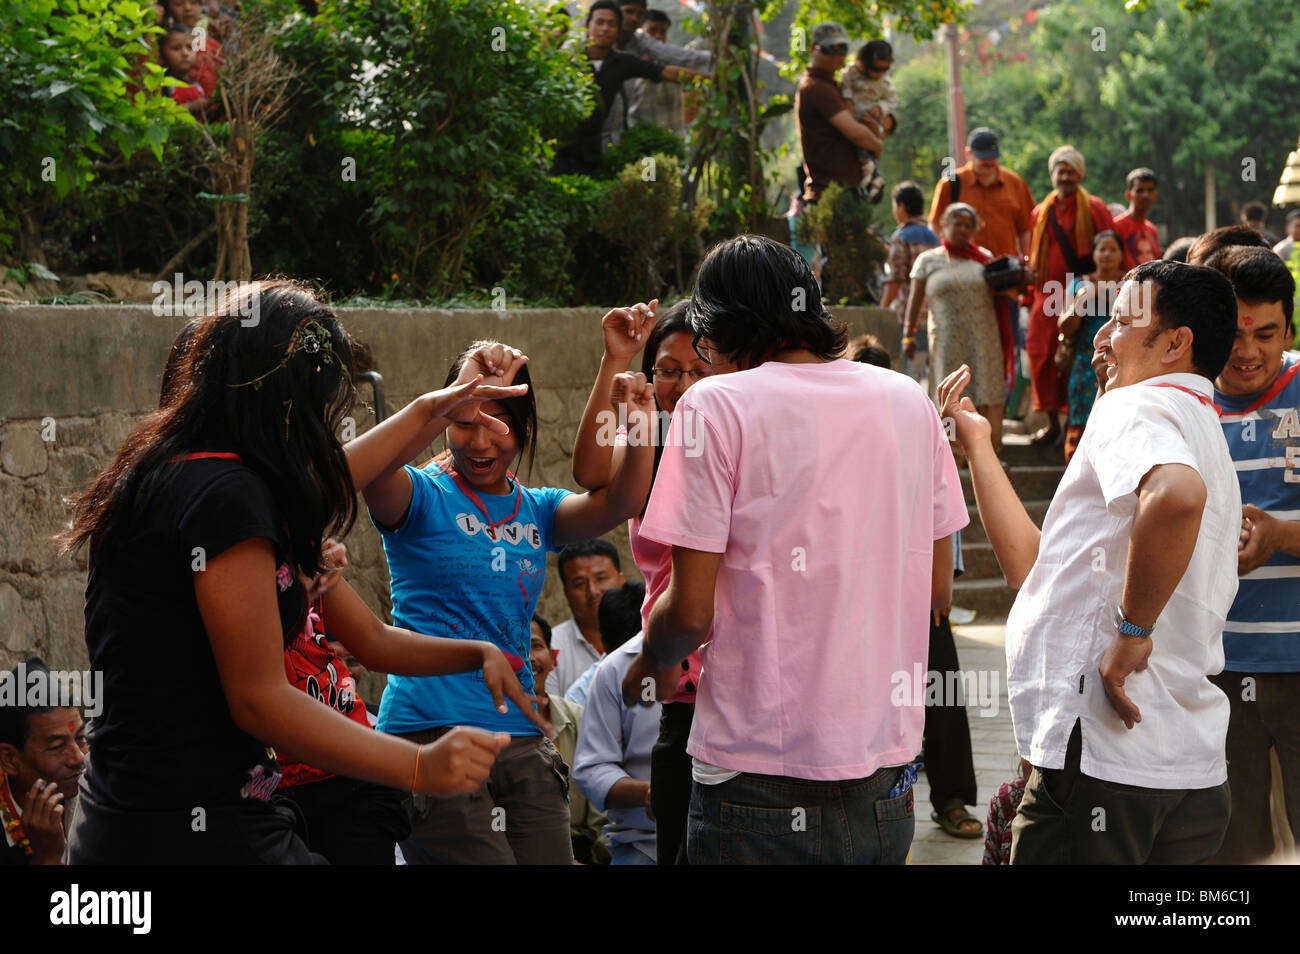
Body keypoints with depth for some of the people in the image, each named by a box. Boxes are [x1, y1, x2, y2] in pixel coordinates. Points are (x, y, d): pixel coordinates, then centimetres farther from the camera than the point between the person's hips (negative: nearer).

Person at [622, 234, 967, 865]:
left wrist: (650, 665, 10)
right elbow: (938, 589, 12)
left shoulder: (716, 405, -9)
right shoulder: (909, 401, 7)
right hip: (886, 784, 5)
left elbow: (690, 611, -11)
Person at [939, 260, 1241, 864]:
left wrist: (1132, 629, -23)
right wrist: (976, 446, 23)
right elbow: (1034, 568, 22)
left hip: (1103, 761, -9)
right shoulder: (1205, 438, 22)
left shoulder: (1134, 407, -8)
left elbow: (1176, 496, -35)